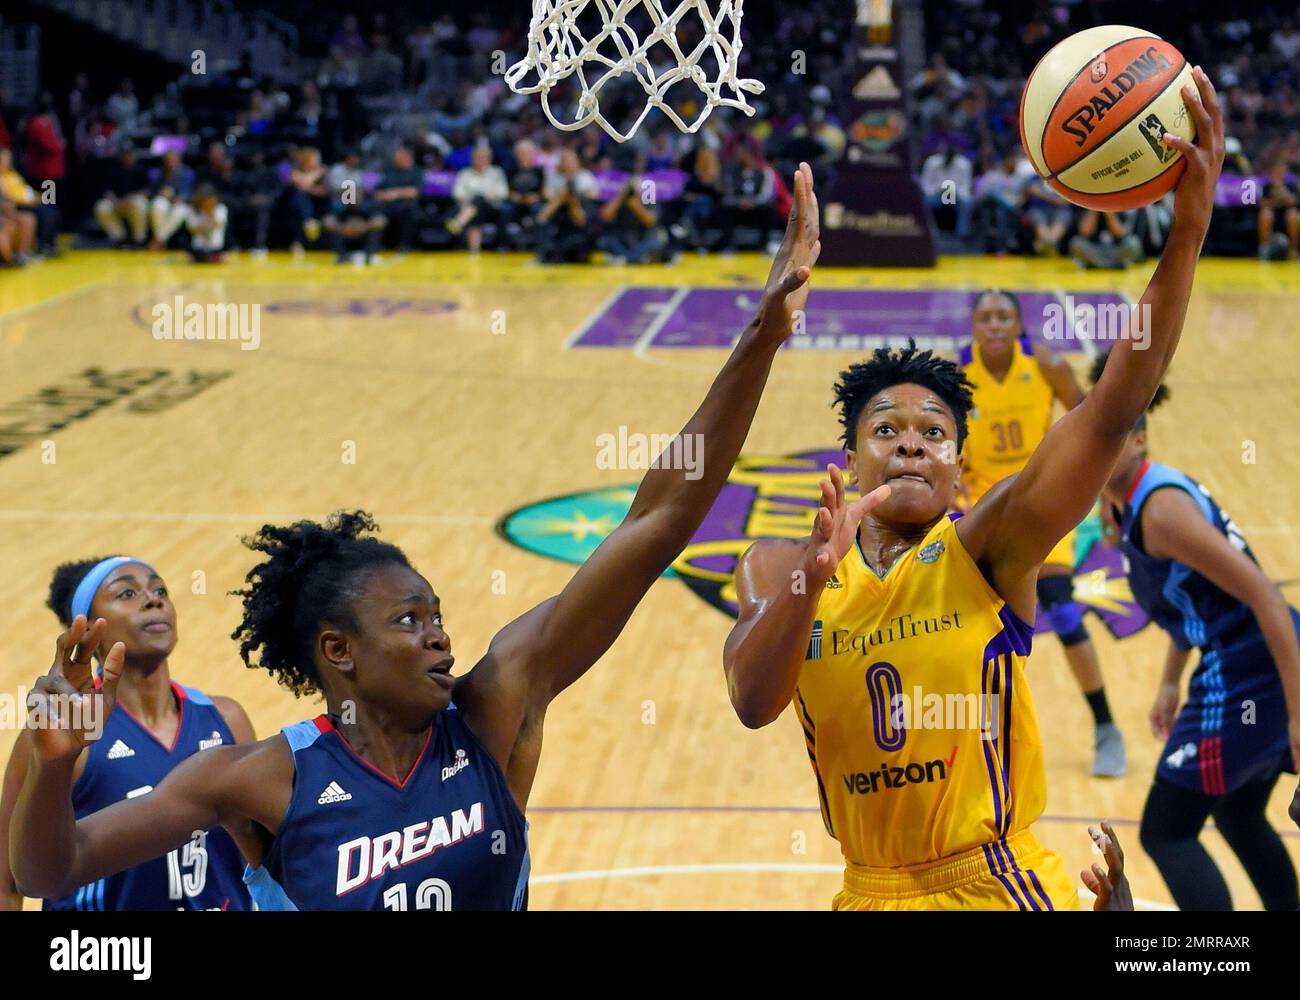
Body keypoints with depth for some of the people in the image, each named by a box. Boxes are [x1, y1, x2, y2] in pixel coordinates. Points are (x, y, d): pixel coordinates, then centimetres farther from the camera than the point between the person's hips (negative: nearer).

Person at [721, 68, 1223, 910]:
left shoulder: (983, 550, -9)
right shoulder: (780, 567, 0)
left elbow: (1110, 415, -23)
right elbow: (752, 701, -17)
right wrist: (811, 573, -33)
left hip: (998, 885, -4)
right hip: (871, 893, 4)